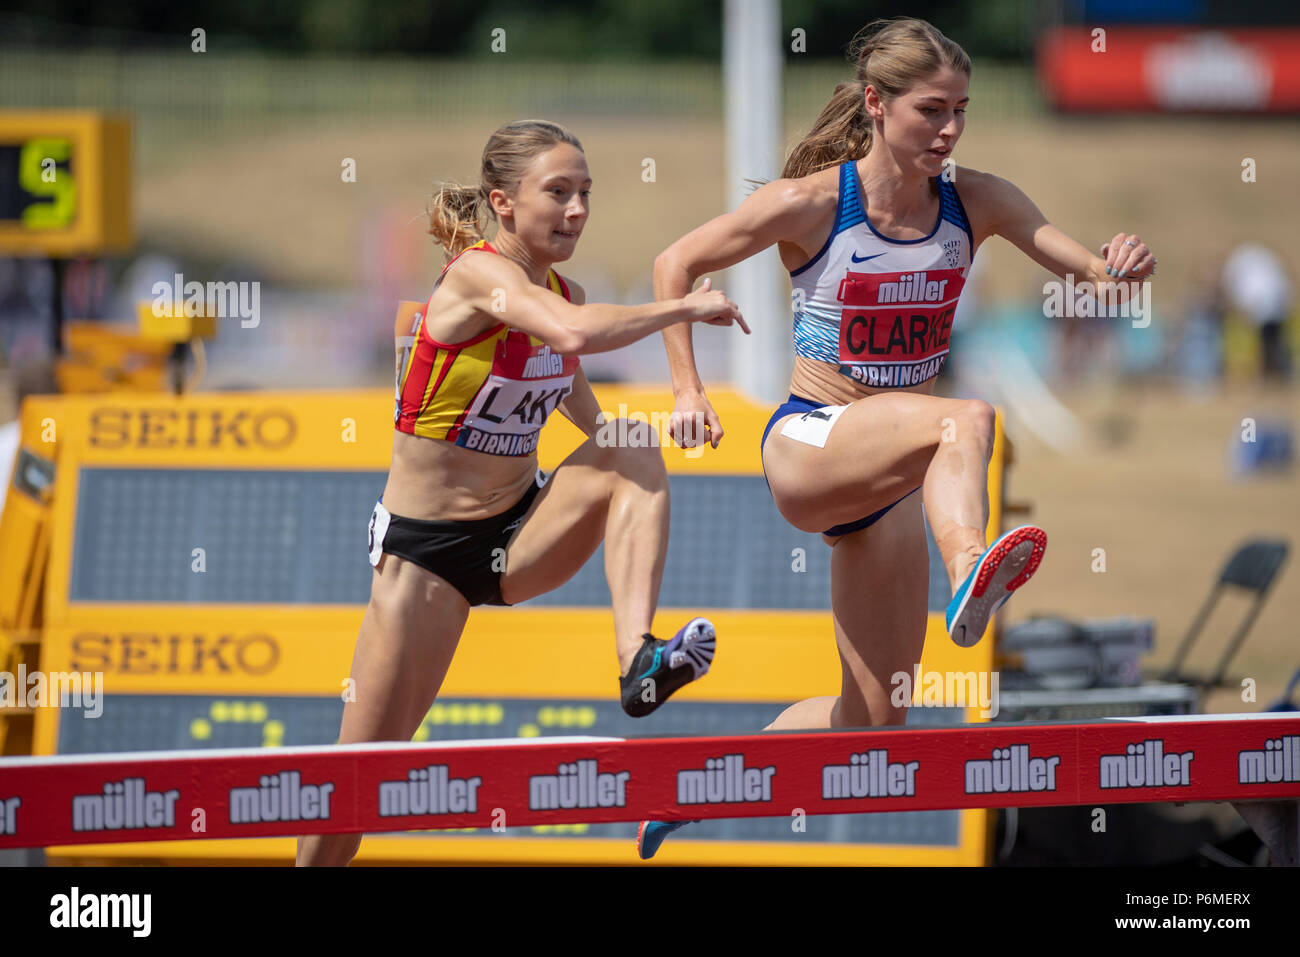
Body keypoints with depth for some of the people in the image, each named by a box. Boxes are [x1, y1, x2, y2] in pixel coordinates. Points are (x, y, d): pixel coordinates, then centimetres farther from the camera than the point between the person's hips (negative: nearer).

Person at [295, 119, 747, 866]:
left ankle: (639, 661, -33)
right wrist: (687, 307, -30)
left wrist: (621, 462, 7)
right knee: (365, 767, -3)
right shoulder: (479, 274, -20)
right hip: (426, 545, -5)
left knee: (634, 452, -21)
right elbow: (573, 334, -40)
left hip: (521, 529, 6)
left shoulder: (564, 292, 1)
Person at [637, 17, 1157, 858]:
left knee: (874, 724, 6)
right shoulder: (810, 205, -12)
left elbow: (1089, 268, -9)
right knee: (967, 419, -36)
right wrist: (688, 391, -5)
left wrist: (1122, 268, -31)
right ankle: (970, 571, -64)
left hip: (887, 479, 5)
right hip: (806, 448, -5)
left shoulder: (977, 202, -2)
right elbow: (677, 265, 0)